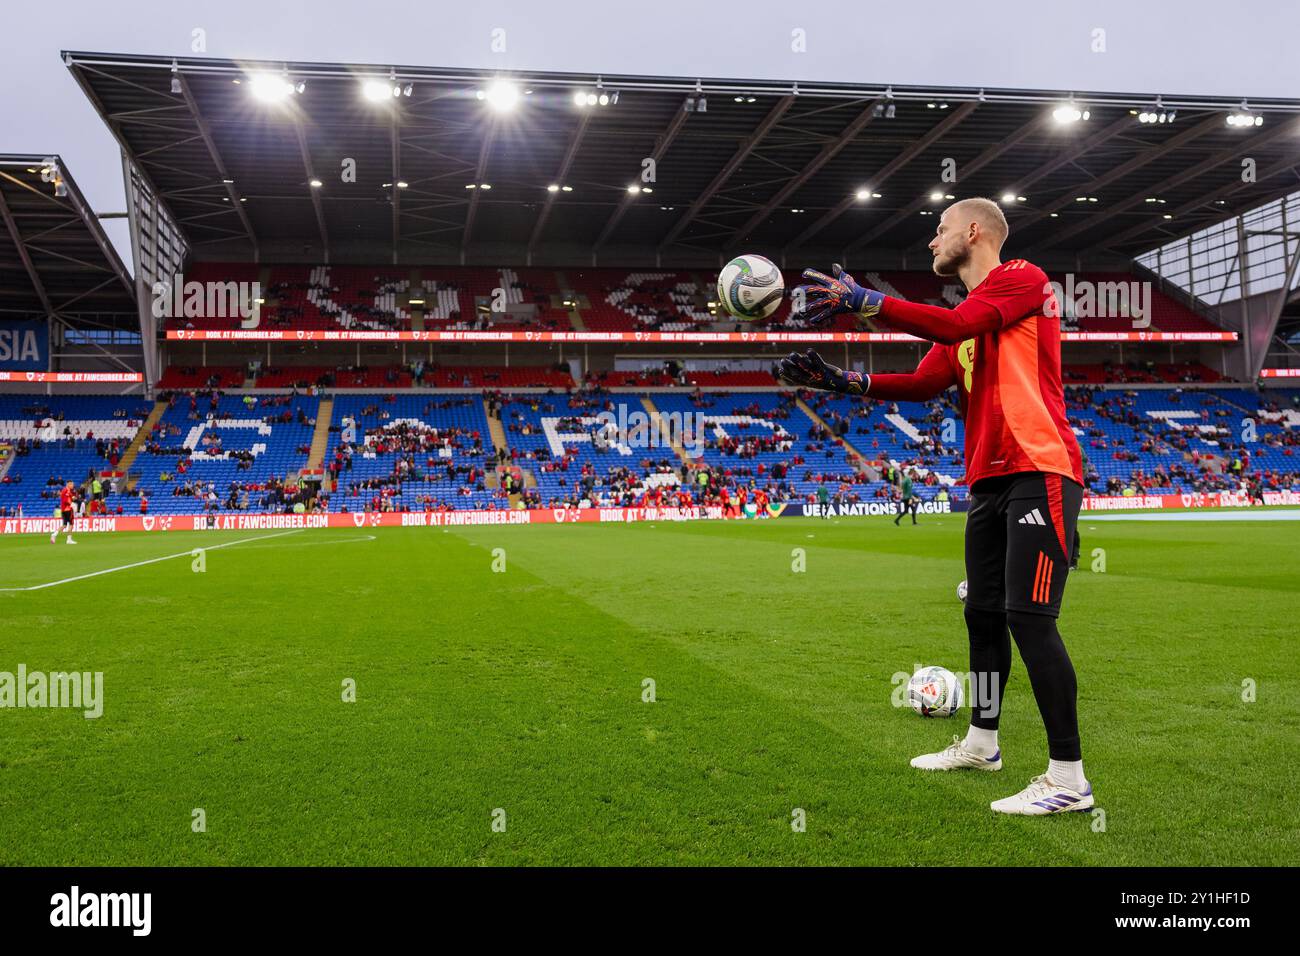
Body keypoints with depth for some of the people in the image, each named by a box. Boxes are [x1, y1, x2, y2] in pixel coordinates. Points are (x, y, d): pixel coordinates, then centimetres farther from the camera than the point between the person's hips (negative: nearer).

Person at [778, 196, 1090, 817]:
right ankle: (980, 744, 29)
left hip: (1039, 471, -9)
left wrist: (862, 300, -20)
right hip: (989, 481, 9)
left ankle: (1069, 778, -6)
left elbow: (956, 325, -21)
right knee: (983, 614, 14)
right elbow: (922, 385, 14)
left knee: (1028, 617, -13)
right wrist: (837, 381, 6)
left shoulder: (1023, 277, -4)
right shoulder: (964, 322, 22)